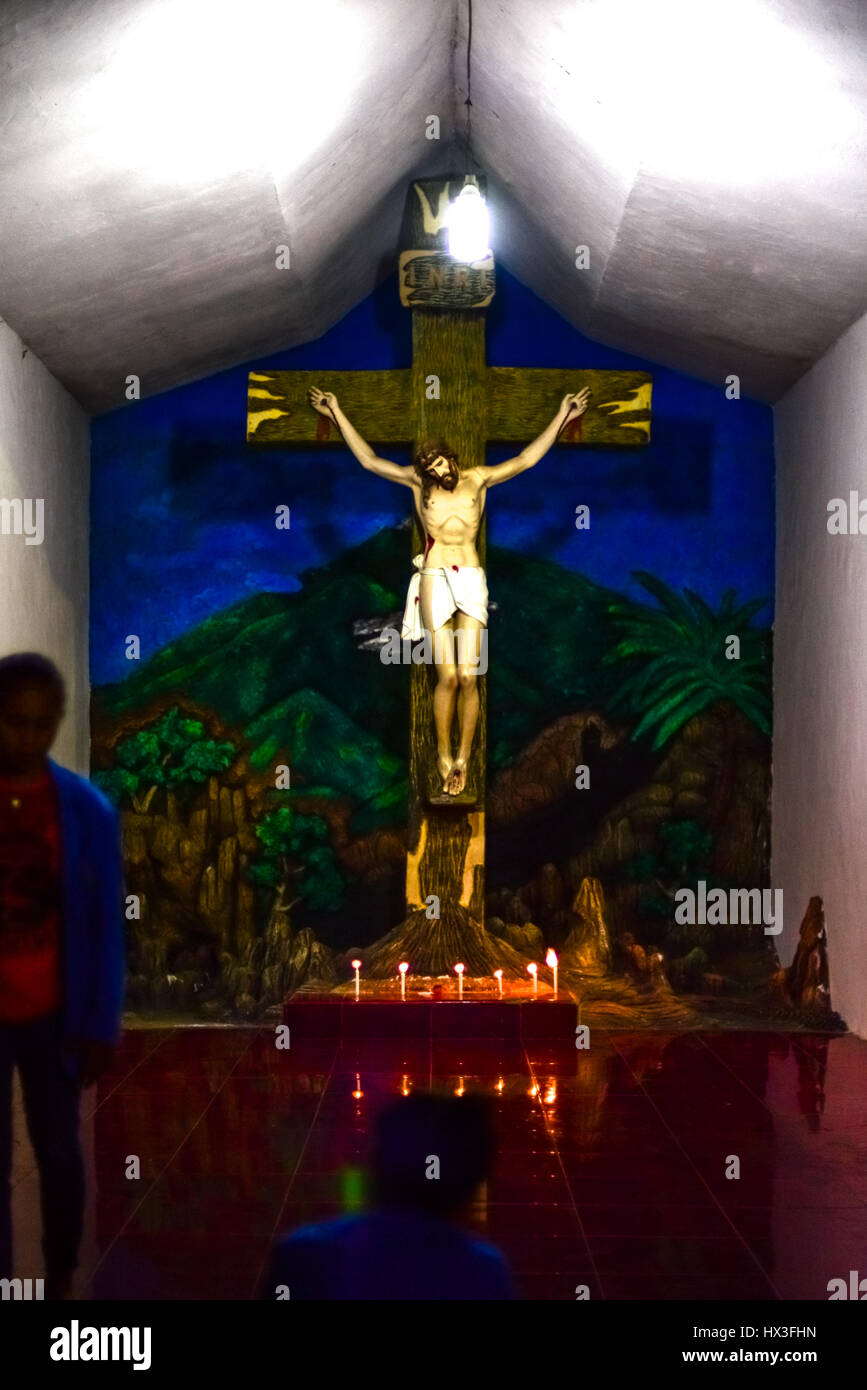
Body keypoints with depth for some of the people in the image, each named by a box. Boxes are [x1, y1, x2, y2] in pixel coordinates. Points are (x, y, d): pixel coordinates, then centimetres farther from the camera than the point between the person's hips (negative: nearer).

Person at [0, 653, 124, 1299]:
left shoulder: (87, 811, -6)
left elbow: (105, 925, -2)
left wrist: (101, 1026, -4)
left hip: (53, 1015, 0)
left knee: (59, 1151, 11)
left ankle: (61, 1282, 26)